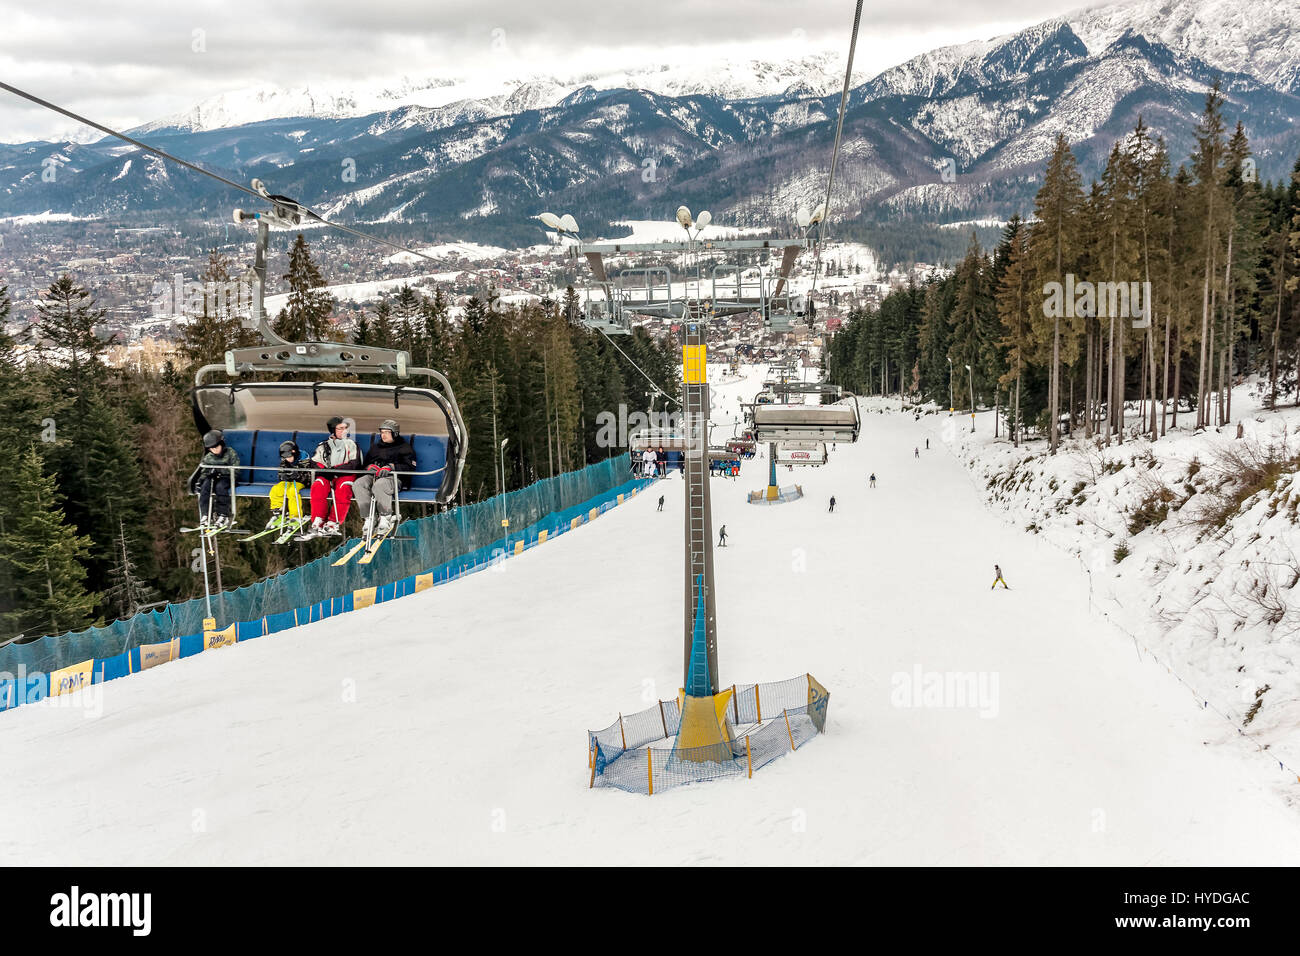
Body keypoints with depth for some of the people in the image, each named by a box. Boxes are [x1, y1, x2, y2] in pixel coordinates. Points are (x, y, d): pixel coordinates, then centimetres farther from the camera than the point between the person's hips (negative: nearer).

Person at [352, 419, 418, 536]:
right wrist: (370, 466, 4)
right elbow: (365, 463, 31)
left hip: (394, 478, -5)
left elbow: (410, 466, 0)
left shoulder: (404, 447, 14)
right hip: (374, 475, 5)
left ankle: (385, 518, -28)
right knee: (358, 484, -29)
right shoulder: (375, 447, 32)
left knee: (379, 485, -41)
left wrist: (391, 467, -14)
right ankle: (369, 518, -29)